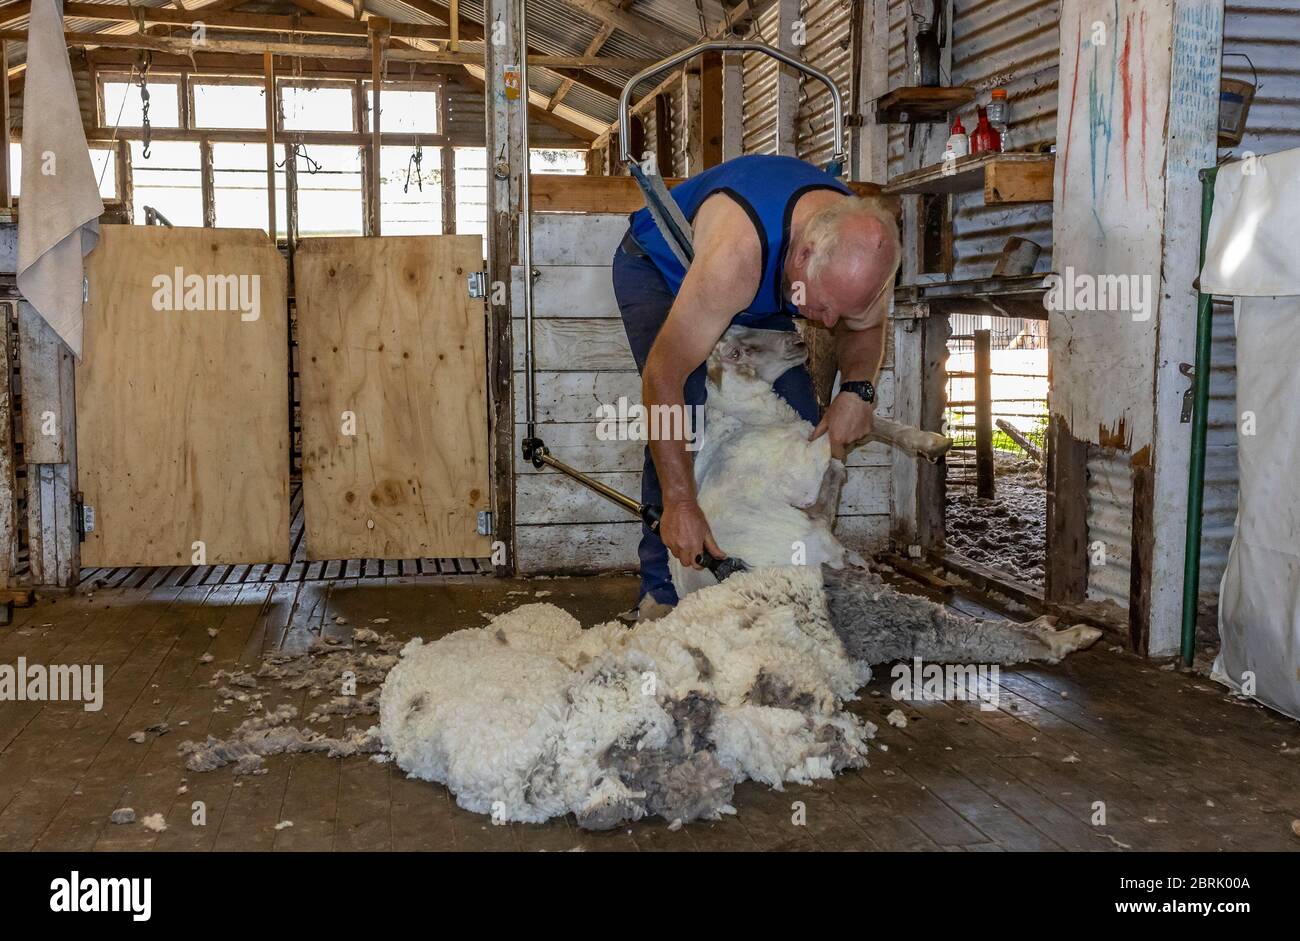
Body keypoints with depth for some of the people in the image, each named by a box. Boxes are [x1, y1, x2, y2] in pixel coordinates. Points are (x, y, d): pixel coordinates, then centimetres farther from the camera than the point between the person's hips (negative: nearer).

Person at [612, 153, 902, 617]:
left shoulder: (861, 246, -27)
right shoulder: (737, 252, -47)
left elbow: (865, 327, -3)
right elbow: (663, 375, -44)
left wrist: (857, 389, -25)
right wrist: (680, 504, -43)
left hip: (761, 289, 6)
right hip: (657, 267, -5)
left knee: (799, 418, -5)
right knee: (682, 411, -24)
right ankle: (662, 591, -15)